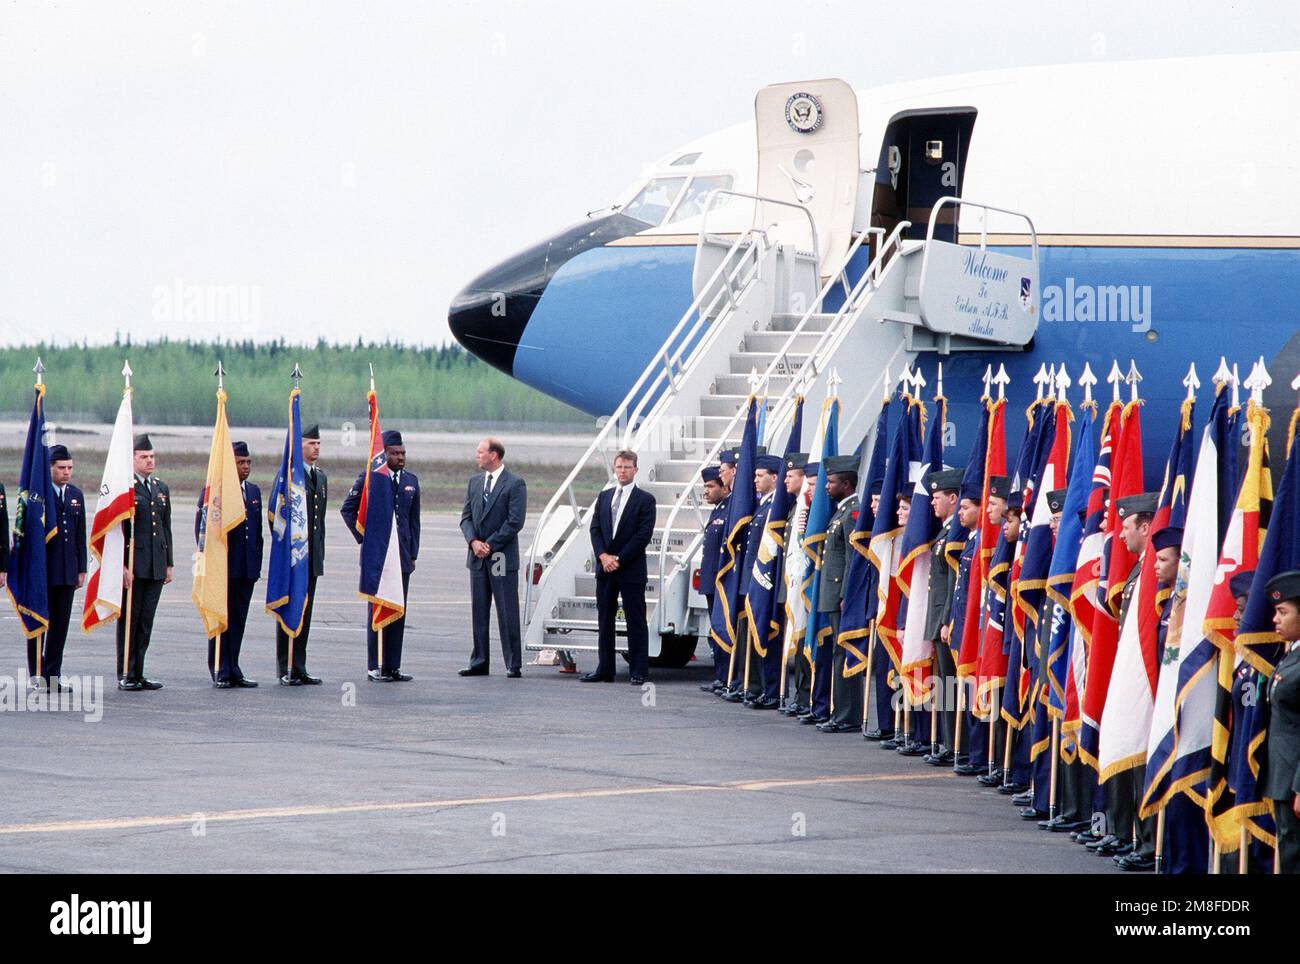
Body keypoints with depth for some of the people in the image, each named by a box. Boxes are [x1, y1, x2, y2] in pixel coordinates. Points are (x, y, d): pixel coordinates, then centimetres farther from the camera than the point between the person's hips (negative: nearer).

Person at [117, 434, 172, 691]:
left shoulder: (162, 489, 15)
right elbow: (116, 529, -9)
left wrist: (169, 564, 15)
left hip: (156, 567, 6)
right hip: (132, 565, -6)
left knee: (146, 622, 8)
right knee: (129, 620, -2)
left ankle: (138, 673, 12)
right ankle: (125, 675, 2)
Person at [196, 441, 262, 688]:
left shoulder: (254, 492, 13)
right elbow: (201, 528, -8)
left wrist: (257, 563, 12)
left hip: (246, 569, 6)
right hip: (223, 567, -6)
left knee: (238, 621, 9)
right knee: (221, 621, 0)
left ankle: (233, 671, 15)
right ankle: (220, 672, 5)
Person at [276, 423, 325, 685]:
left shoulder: (321, 476, 15)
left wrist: (320, 551, 16)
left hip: (312, 556, 7)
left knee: (305, 614, 8)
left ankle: (299, 670, 12)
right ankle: (285, 671, 0)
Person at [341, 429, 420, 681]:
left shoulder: (410, 480, 13)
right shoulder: (370, 477, -2)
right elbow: (348, 509, 3)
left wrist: (413, 554, 12)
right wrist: (363, 538, -4)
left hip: (402, 555, 5)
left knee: (398, 611, 5)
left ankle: (392, 666, 9)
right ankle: (375, 667, 0)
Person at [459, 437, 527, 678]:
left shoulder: (515, 484, -6)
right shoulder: (474, 483, 13)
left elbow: (515, 522, -12)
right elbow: (466, 517, 11)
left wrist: (490, 545, -13)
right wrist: (474, 542, -7)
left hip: (502, 557, -6)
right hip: (477, 558, 6)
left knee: (507, 613, -4)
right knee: (478, 611, 8)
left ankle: (513, 665, 0)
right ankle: (480, 662, 13)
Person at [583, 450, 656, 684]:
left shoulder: (645, 500, -2)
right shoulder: (604, 497, 14)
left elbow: (644, 534, -9)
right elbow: (595, 529, 9)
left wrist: (619, 559, -13)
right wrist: (603, 556, -8)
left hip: (631, 570, -5)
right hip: (605, 568, 5)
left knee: (636, 621, -3)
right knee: (604, 620, 8)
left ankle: (638, 672, -1)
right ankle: (605, 670, 13)